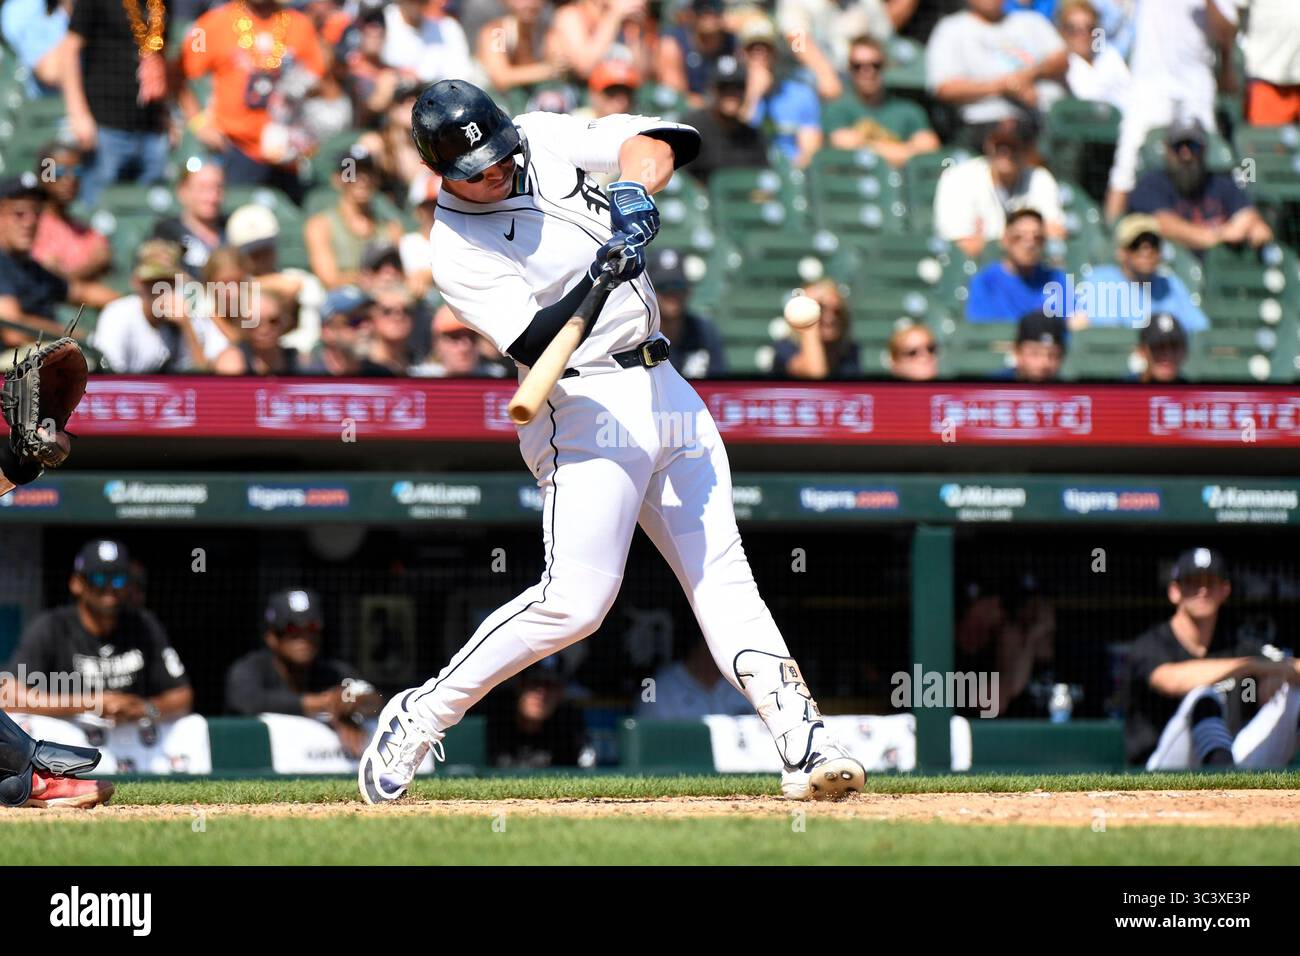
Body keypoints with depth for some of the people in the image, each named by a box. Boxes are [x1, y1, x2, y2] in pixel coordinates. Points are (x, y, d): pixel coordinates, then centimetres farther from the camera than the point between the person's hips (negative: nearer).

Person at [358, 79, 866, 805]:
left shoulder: (545, 139, 5)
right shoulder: (458, 252, -12)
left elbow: (656, 142, -3)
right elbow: (534, 343, -23)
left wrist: (634, 188, -23)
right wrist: (595, 281, -38)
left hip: (663, 390, 6)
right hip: (586, 408, -6)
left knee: (723, 574, -2)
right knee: (575, 600, -15)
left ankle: (805, 743, -10)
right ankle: (422, 715, -1)